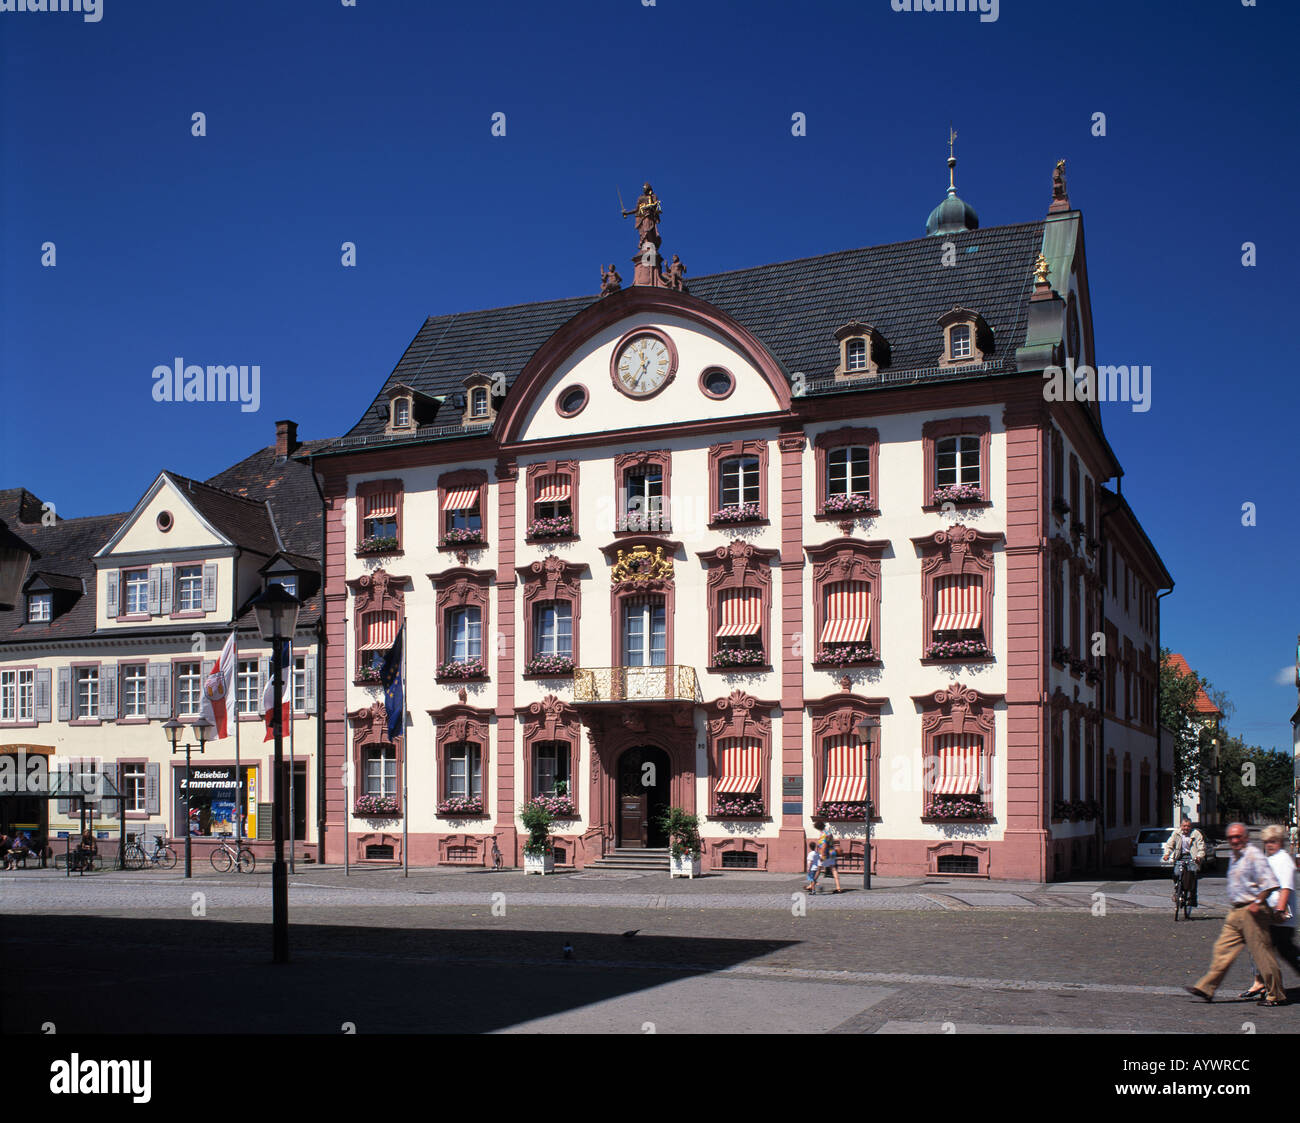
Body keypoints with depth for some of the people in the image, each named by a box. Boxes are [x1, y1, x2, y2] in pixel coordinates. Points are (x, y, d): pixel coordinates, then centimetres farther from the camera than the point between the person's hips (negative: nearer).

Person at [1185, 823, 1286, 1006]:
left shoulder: (1254, 855, -12)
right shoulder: (1234, 857, 16)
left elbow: (1269, 882, -19)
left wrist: (1257, 902, -21)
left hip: (1251, 911, -9)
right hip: (1236, 912, 9)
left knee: (1261, 953, -3)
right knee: (1224, 948, 6)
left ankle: (1277, 996, 7)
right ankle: (1206, 988, 6)